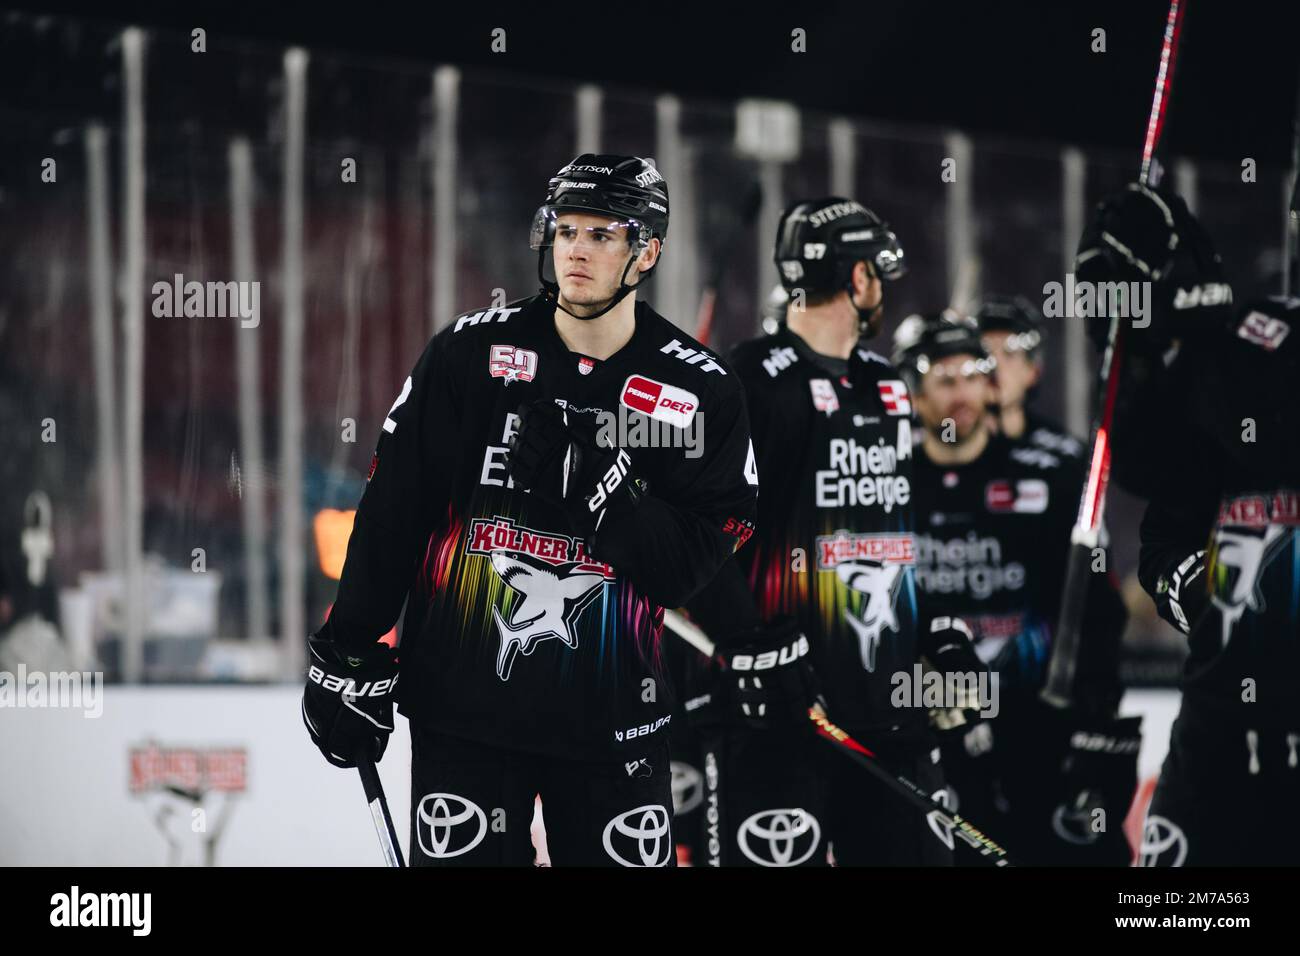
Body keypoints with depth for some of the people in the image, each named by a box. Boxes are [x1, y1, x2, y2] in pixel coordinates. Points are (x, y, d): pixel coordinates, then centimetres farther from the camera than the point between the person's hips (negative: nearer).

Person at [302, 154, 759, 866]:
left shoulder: (701, 393, -2)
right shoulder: (469, 353, -1)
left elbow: (689, 566, -7)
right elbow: (391, 510, 3)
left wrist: (596, 487, -21)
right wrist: (348, 654, 1)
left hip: (611, 720, 0)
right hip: (463, 703, 0)